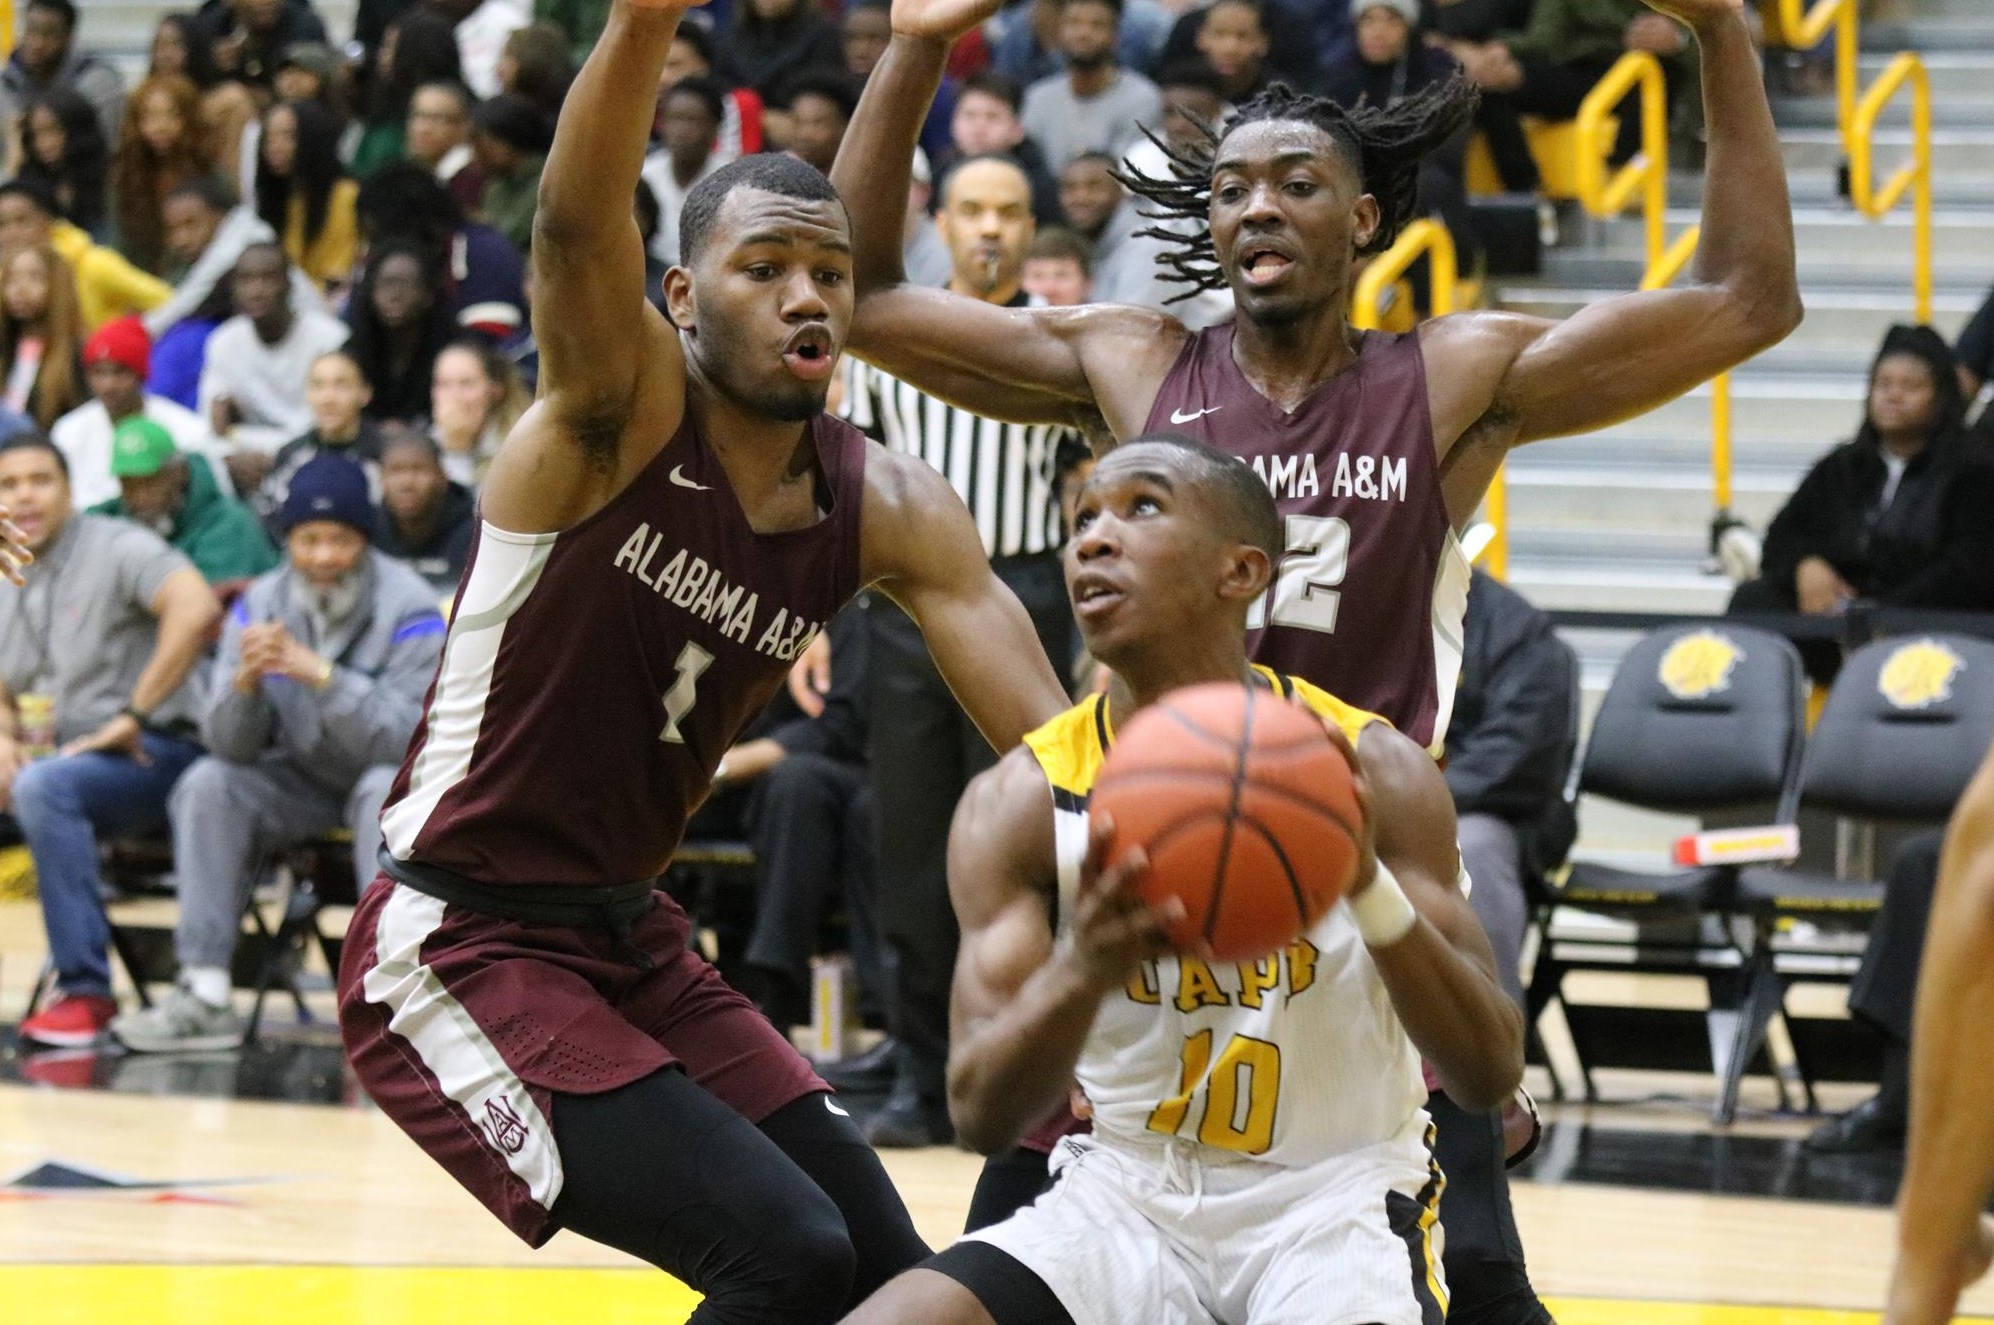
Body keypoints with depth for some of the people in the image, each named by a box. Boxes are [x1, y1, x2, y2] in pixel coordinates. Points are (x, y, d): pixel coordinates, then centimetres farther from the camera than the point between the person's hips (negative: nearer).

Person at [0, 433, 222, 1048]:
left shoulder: (118, 549, -7)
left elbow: (197, 609, -25)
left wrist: (133, 716, -22)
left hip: (149, 756, -7)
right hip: (54, 754, 7)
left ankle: (85, 989, -33)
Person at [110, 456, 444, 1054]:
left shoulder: (408, 610, -17)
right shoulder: (259, 607, -5)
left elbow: (404, 739, -28)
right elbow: (230, 745, -10)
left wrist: (321, 676, -38)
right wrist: (246, 681, -31)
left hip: (393, 782, -4)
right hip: (303, 780, 4)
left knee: (385, 792, -35)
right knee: (208, 785, -18)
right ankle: (205, 996, -21)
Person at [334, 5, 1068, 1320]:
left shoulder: (887, 509, 1)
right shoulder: (621, 408, -15)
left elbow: (1052, 739, -7)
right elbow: (577, 225, -36)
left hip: (631, 940, 8)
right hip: (453, 951, -8)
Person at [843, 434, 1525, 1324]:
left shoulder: (1370, 773, -8)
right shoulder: (1022, 802, -5)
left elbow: (1490, 1074, -12)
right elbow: (981, 1115, -12)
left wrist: (1372, 889, -30)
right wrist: (1087, 970, -34)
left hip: (1337, 1195, -2)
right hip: (1127, 1193, 2)